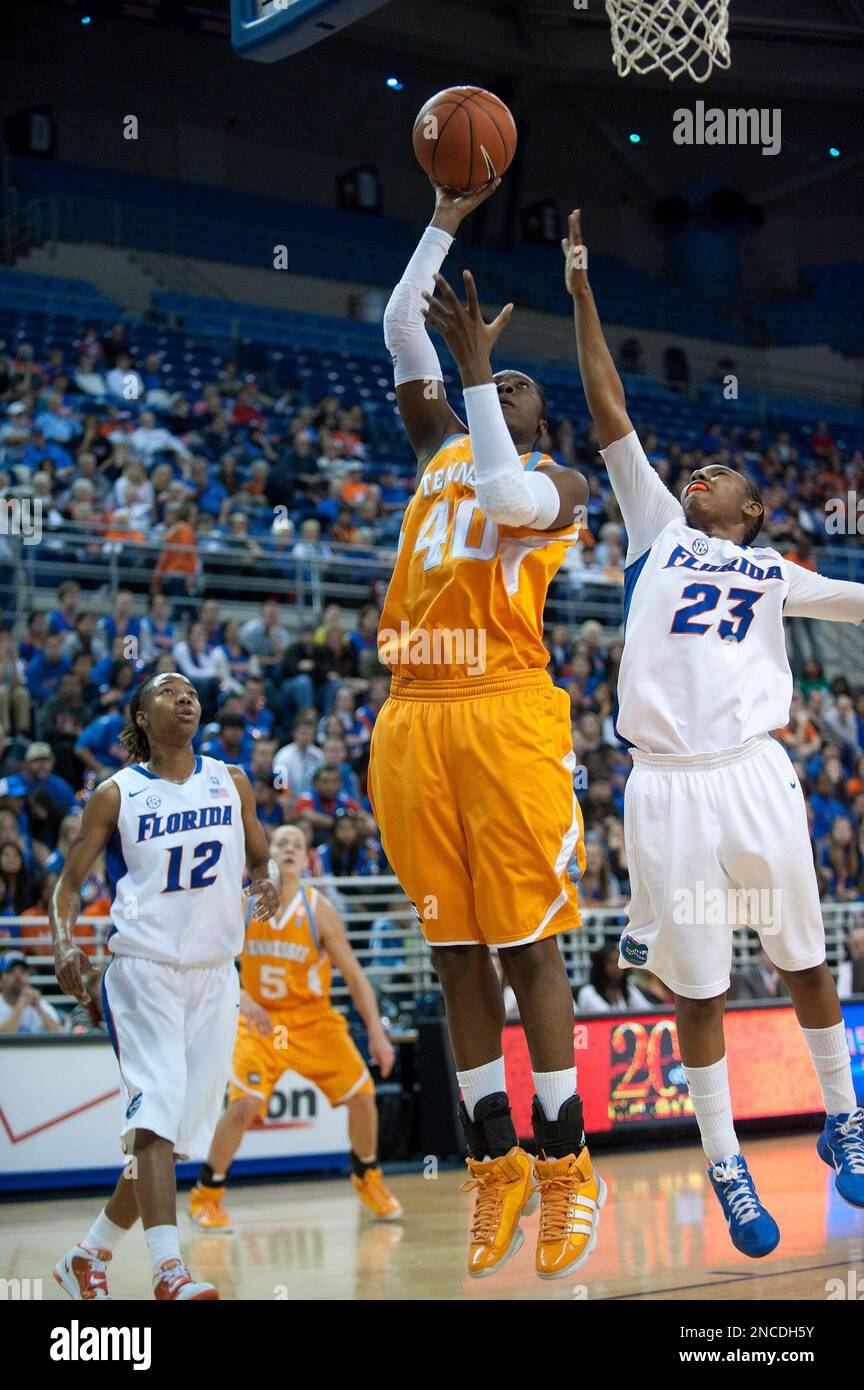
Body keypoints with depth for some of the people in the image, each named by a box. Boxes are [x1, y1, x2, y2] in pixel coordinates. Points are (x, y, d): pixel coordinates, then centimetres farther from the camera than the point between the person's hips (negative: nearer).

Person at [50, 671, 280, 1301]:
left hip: (215, 975, 4)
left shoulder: (231, 782, 10)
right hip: (143, 969, -4)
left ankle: (88, 1256, 20)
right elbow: (70, 882, 5)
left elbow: (263, 857, 20)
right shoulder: (116, 794, 2)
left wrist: (270, 879, -4)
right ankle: (170, 1272, -27)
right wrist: (64, 944, -14)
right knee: (157, 1108, -21)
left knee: (174, 1129, 5)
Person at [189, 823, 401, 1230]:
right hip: (260, 1020, -1)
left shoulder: (319, 910, -11)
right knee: (243, 1105, -20)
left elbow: (353, 975, -5)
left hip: (313, 1020, 1)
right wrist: (243, 999, -22)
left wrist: (376, 1033, -9)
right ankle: (206, 1195, -1)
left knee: (362, 1096, -4)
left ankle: (368, 1177, 25)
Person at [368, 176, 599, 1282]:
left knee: (524, 940, -5)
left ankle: (564, 1163, 3)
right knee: (452, 946, 5)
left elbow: (507, 498, -16)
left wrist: (478, 367, -12)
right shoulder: (442, 449, 22)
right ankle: (494, 1165, 12)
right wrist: (446, 222, 16)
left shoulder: (556, 481, 8)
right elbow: (400, 329, 19)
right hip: (414, 715, 5)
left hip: (506, 713, -5)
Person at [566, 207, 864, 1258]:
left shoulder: (772, 571, 15)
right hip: (667, 788, 0)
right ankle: (725, 1169, 15)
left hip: (754, 776, 1)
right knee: (696, 986, 4)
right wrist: (580, 289, 9)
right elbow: (608, 410, 12)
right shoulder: (656, 531, 14)